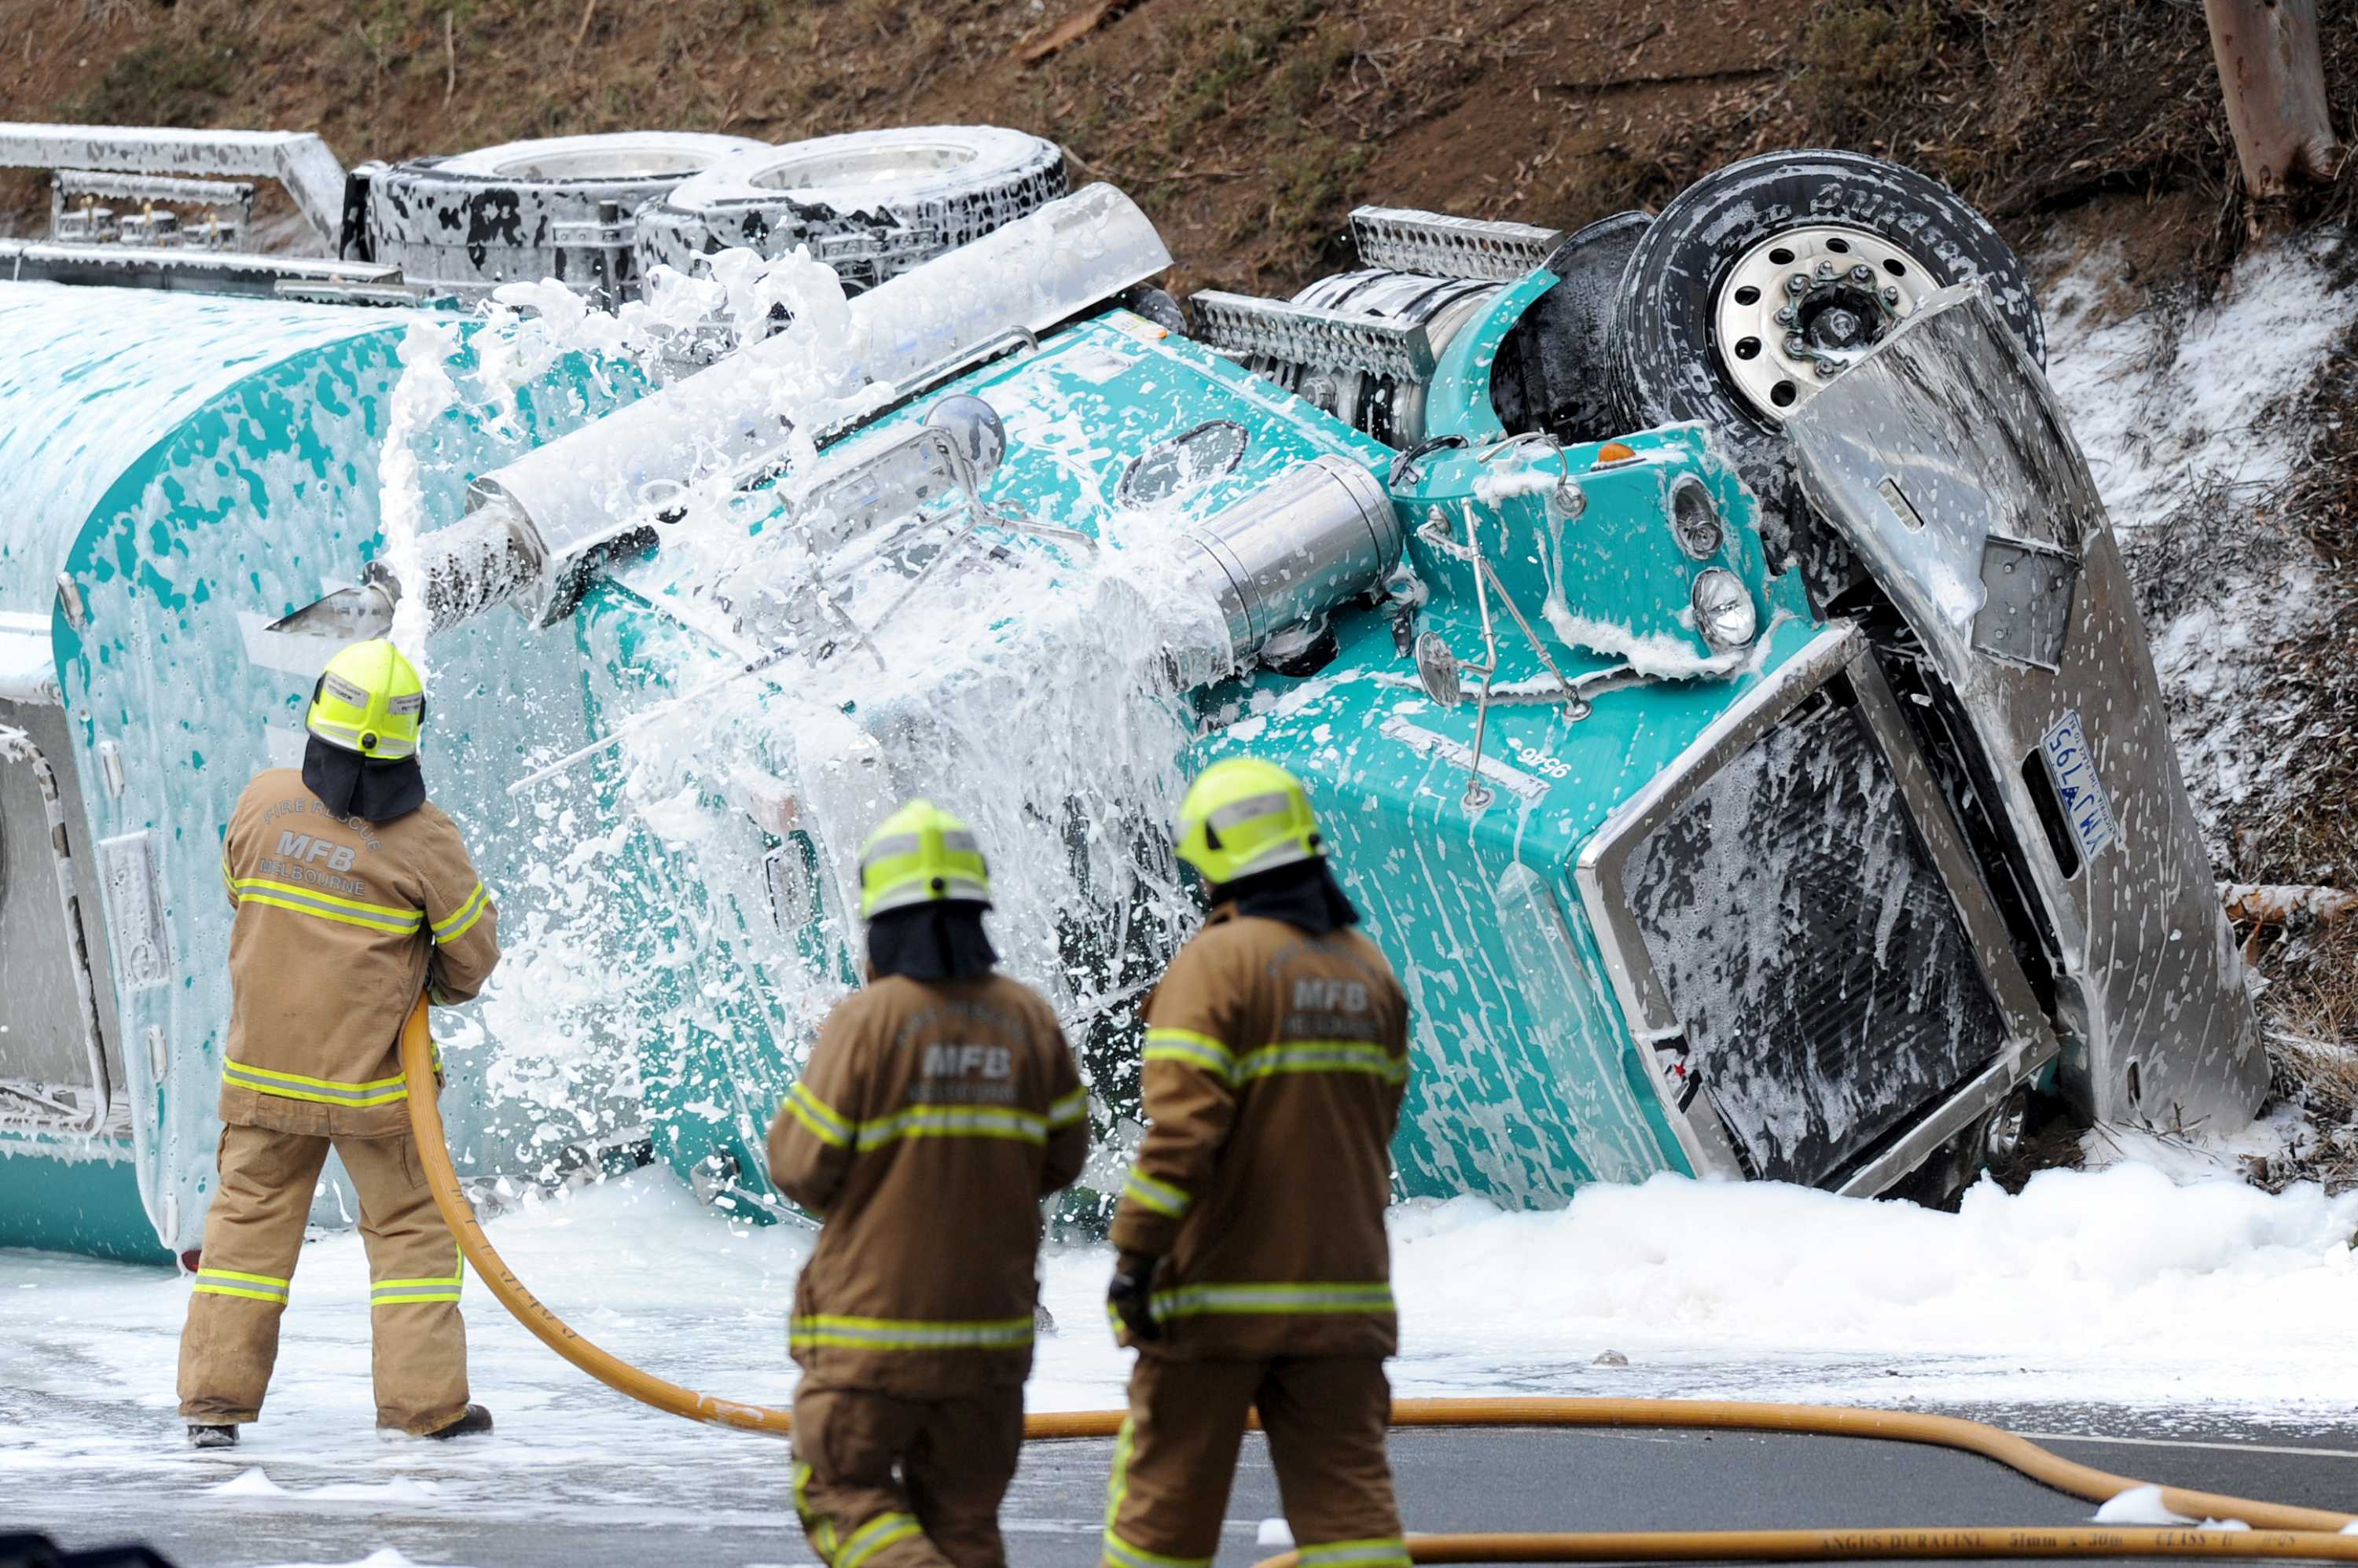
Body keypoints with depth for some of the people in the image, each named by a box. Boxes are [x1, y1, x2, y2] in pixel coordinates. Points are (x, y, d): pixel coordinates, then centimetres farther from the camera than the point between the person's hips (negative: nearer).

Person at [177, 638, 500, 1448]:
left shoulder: (262, 802, -6)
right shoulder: (424, 841, -16)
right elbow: (472, 948, -4)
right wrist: (442, 984, 19)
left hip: (262, 1069, 3)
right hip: (371, 1077, -3)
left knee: (250, 1217, 12)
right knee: (409, 1226, 10)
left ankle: (215, 1396, 9)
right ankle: (426, 1397, 10)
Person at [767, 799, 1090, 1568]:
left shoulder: (866, 1020, -14)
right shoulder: (1028, 1020, -2)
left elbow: (803, 1166, -9)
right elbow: (1060, 1158, 6)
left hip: (873, 1321, -4)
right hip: (989, 1321, 4)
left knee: (842, 1490, 8)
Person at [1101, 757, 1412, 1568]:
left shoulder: (1215, 964, -12)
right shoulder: (1368, 970, 8)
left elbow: (1183, 1125, -20)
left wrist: (1134, 1255, -18)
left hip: (1220, 1288, -5)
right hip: (1340, 1286, 5)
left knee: (1166, 1496, 8)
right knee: (1347, 1499, 1)